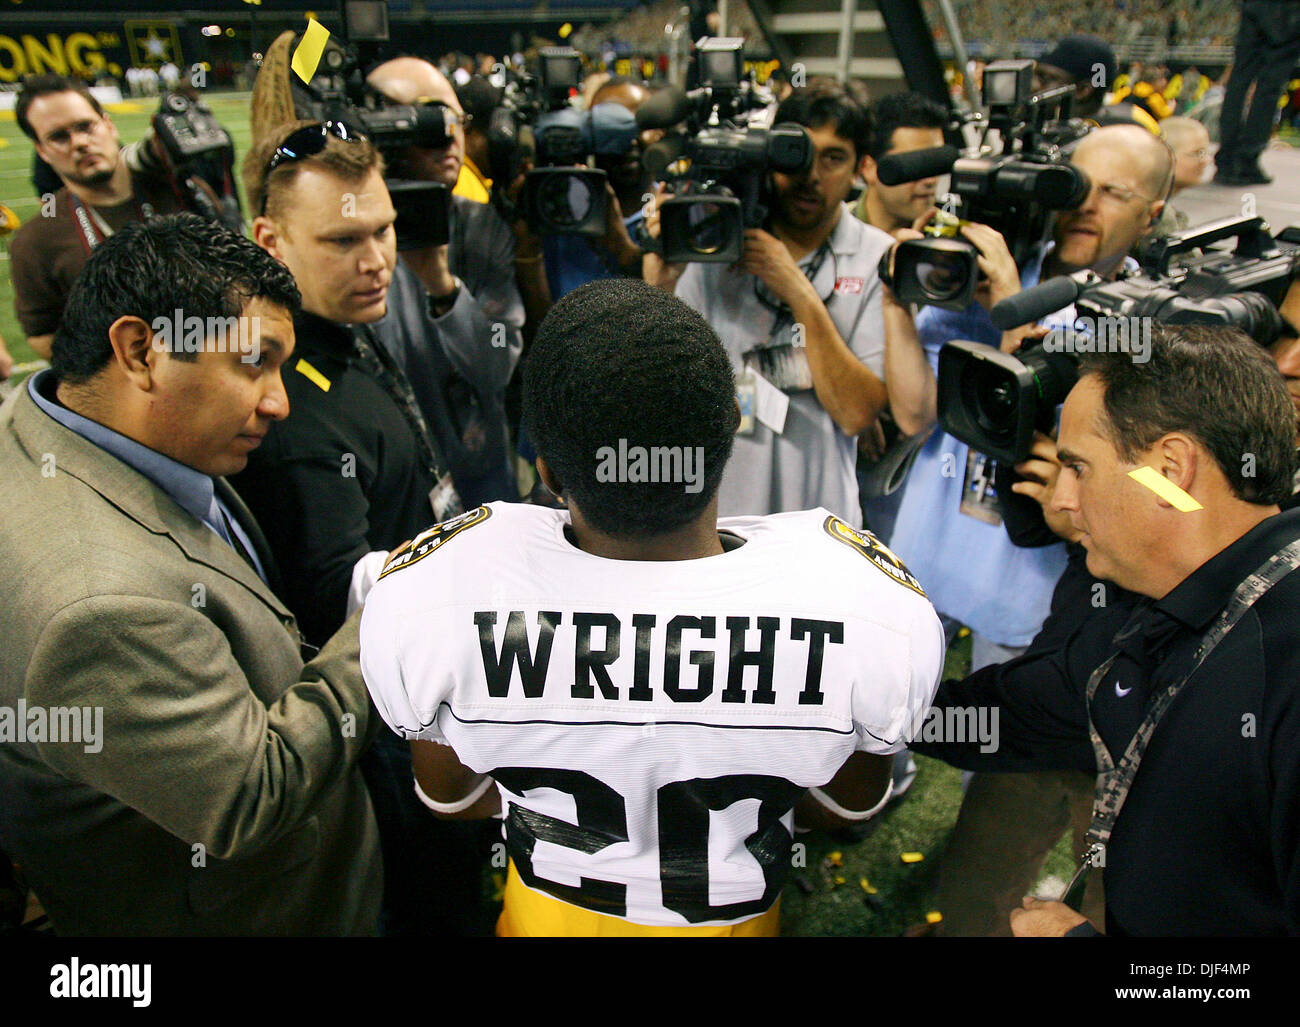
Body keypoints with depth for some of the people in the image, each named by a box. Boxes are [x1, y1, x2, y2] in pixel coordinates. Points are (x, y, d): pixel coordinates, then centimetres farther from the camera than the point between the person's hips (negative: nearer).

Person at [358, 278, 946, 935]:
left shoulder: (426, 593, -33)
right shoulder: (874, 604, -33)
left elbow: (449, 799, -12)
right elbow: (849, 808, -12)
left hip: (547, 910, 0)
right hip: (740, 914, 1)